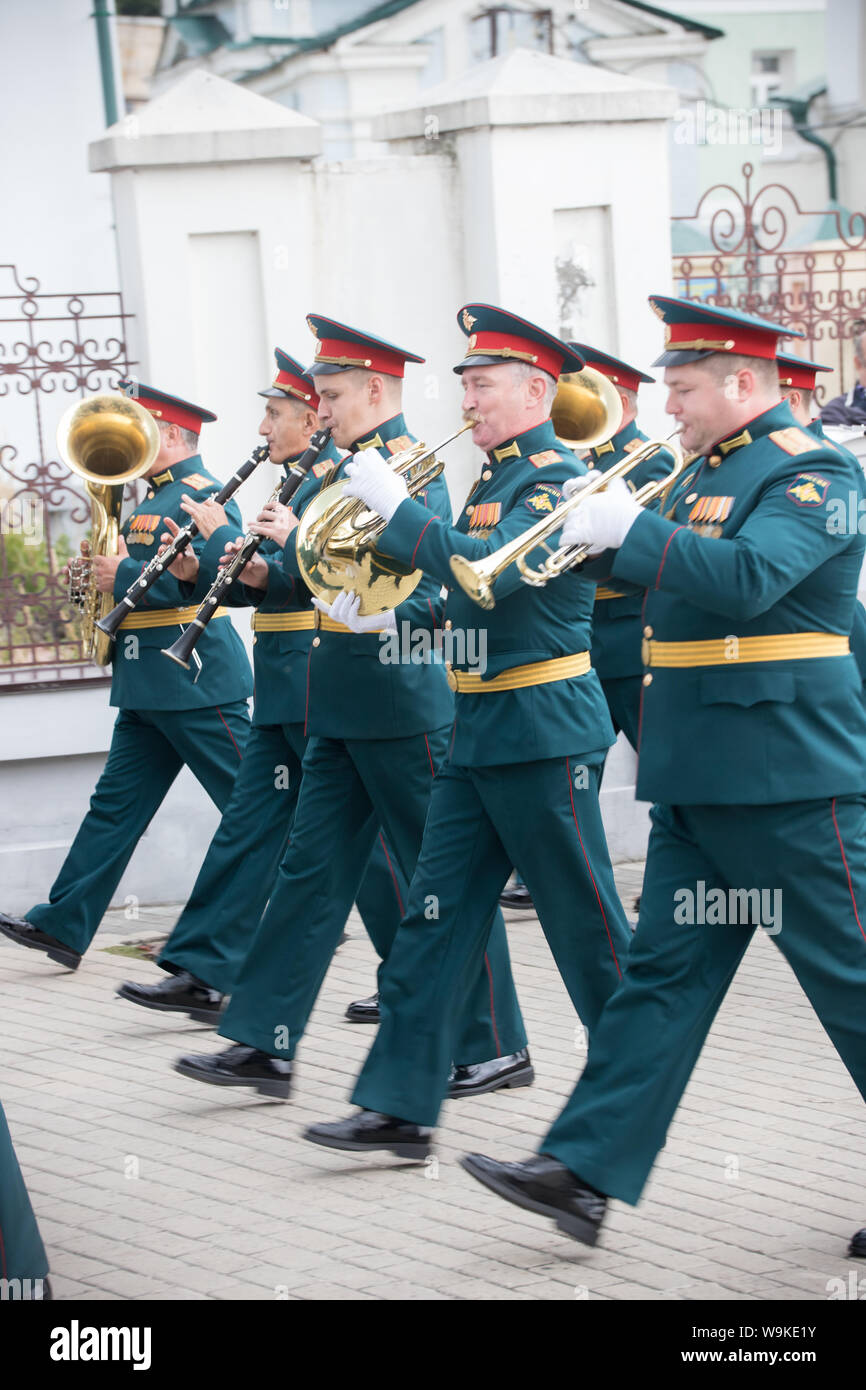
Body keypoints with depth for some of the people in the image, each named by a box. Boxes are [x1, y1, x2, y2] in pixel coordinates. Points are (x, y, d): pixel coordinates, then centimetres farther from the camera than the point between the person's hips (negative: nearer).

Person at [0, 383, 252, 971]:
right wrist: (108, 568, 4)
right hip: (149, 687, 10)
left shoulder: (205, 494, -12)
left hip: (195, 681, -10)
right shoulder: (154, 500, 18)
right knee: (117, 804, 7)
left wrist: (127, 577, -20)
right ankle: (65, 925, 7)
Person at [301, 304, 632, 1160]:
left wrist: (393, 508, -22)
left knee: (584, 920, 2)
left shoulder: (558, 478, -13)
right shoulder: (493, 478, 15)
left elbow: (488, 571, -28)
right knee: (435, 914, 4)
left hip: (544, 732, -9)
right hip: (479, 730, 9)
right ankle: (400, 1106, 4)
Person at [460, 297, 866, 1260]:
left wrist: (629, 528, -22)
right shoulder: (708, 472, 16)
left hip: (788, 780, -9)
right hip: (700, 779, 9)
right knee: (663, 971, 7)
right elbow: (658, 567, 20)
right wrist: (597, 533, 2)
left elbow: (747, 577, -28)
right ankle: (584, 1171, 7)